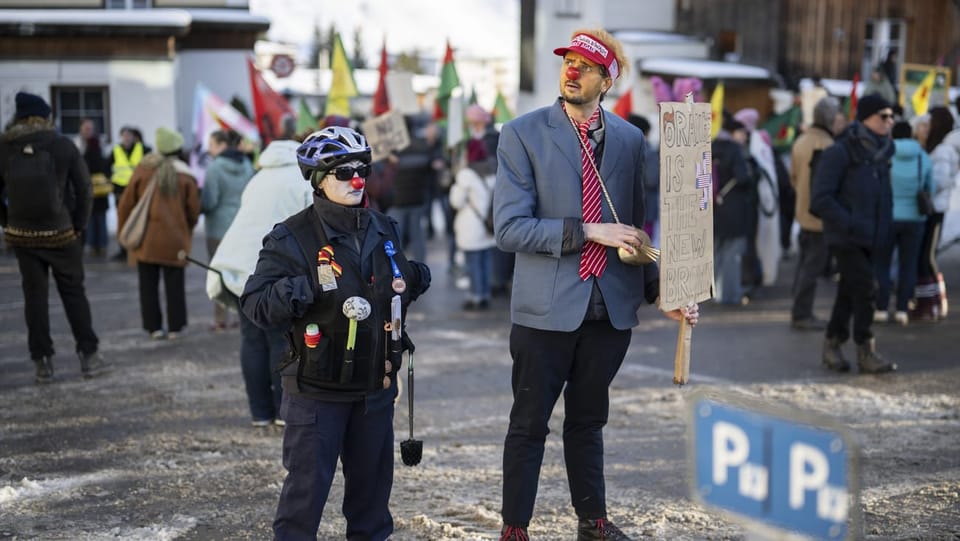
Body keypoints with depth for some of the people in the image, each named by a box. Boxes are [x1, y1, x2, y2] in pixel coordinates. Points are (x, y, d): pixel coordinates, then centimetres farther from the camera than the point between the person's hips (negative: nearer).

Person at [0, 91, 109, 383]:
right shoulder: (63, 145, -7)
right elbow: (83, 188, -6)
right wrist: (79, 225, 3)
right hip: (61, 233, -2)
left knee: (34, 296, 7)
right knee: (73, 293, 8)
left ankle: (42, 362, 9)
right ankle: (88, 355, 10)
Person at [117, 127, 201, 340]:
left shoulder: (142, 171, -2)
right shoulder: (185, 175, -3)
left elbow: (126, 204, 1)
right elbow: (194, 210, 0)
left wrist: (123, 231, 14)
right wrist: (186, 230, 19)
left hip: (146, 240, 0)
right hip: (174, 240, 0)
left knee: (148, 286, 8)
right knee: (174, 285, 8)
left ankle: (154, 327, 9)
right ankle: (175, 327, 10)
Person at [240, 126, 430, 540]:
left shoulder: (383, 231, 8)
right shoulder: (292, 238, -11)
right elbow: (255, 303, -14)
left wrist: (411, 282, 2)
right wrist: (301, 289, -29)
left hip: (375, 386, 6)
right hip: (317, 389, -5)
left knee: (372, 480, 17)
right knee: (307, 484, -1)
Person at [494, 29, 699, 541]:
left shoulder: (629, 138, 6)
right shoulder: (522, 134, -6)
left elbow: (636, 225, 12)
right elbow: (509, 228, -14)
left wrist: (660, 288, 1)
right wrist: (588, 231, -19)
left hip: (611, 306, 4)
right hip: (547, 307, -3)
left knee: (588, 421, 17)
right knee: (530, 424, 6)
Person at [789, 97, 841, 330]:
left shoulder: (801, 140, 12)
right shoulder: (825, 144, -18)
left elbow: (794, 177, 17)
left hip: (803, 212, 10)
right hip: (821, 215, -10)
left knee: (805, 262, 15)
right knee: (814, 265, -4)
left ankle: (799, 312, 21)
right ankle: (802, 314, -2)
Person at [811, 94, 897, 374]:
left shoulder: (881, 151, 10)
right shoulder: (840, 152, -12)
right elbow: (821, 198, -15)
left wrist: (884, 227, 5)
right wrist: (850, 225, -20)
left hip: (870, 238, 7)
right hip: (846, 238, -7)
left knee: (849, 292, 12)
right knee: (865, 290, -10)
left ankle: (832, 346, 23)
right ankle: (866, 353, -2)